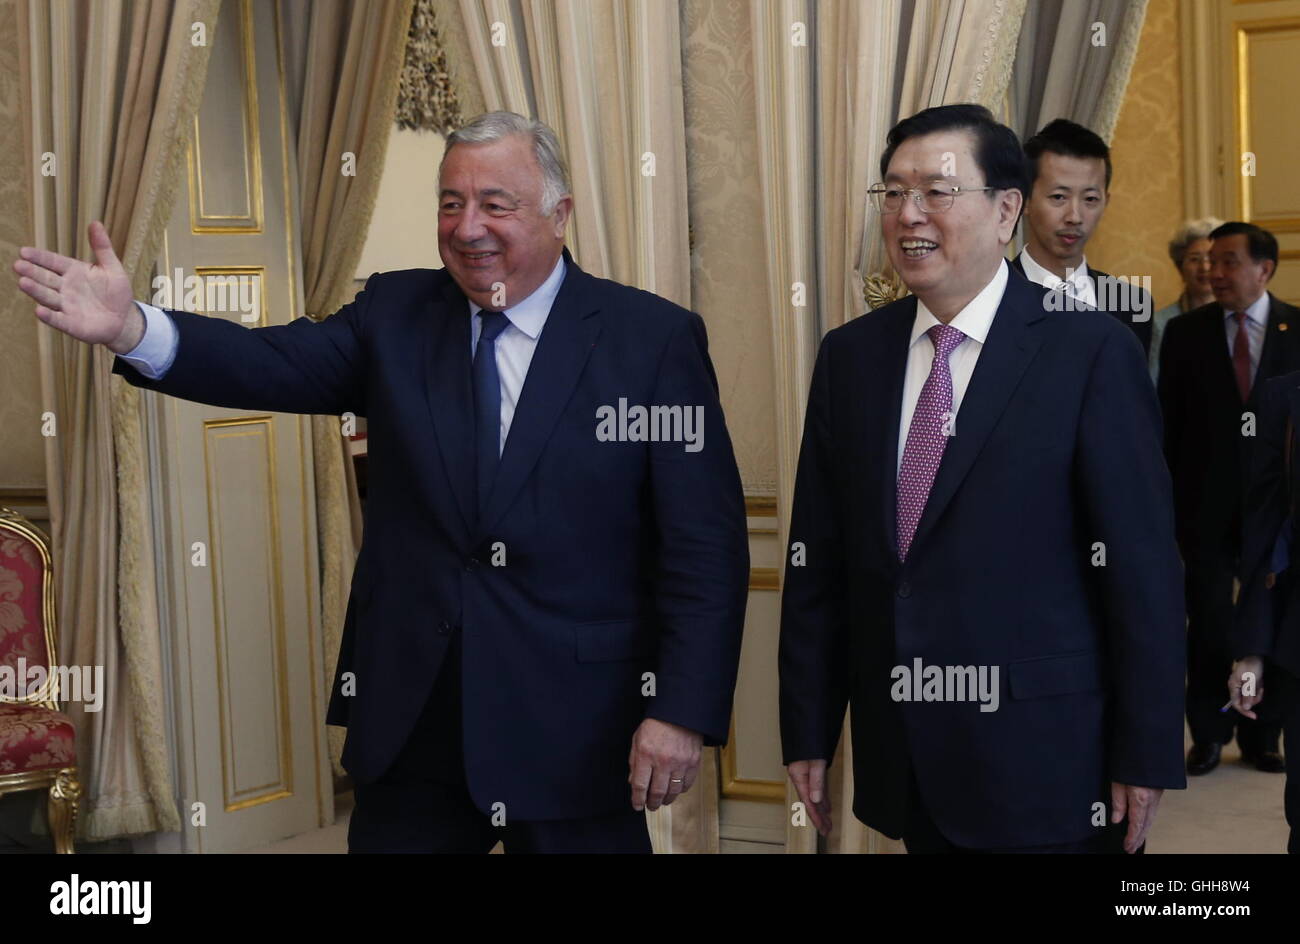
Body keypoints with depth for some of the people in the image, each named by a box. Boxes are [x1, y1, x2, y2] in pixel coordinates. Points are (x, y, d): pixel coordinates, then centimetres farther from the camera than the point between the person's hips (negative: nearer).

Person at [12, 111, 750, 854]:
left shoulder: (656, 338, -5)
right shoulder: (397, 314, 5)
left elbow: (706, 542, -8)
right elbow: (282, 365, -11)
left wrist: (684, 712, -13)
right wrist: (133, 328, -28)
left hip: (577, 732, -3)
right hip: (410, 727, 3)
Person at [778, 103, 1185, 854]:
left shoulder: (1090, 350, -8)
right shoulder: (850, 355, 6)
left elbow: (1142, 563, -9)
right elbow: (817, 558, 6)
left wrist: (1147, 756, -9)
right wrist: (808, 731, 5)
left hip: (1042, 762, -4)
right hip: (902, 758, 4)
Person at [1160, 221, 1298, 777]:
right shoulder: (1185, 332, 2)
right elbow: (1169, 423, 2)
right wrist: (1167, 502, -3)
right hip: (1206, 505, 0)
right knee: (1209, 627, 4)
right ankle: (1208, 735, 19)